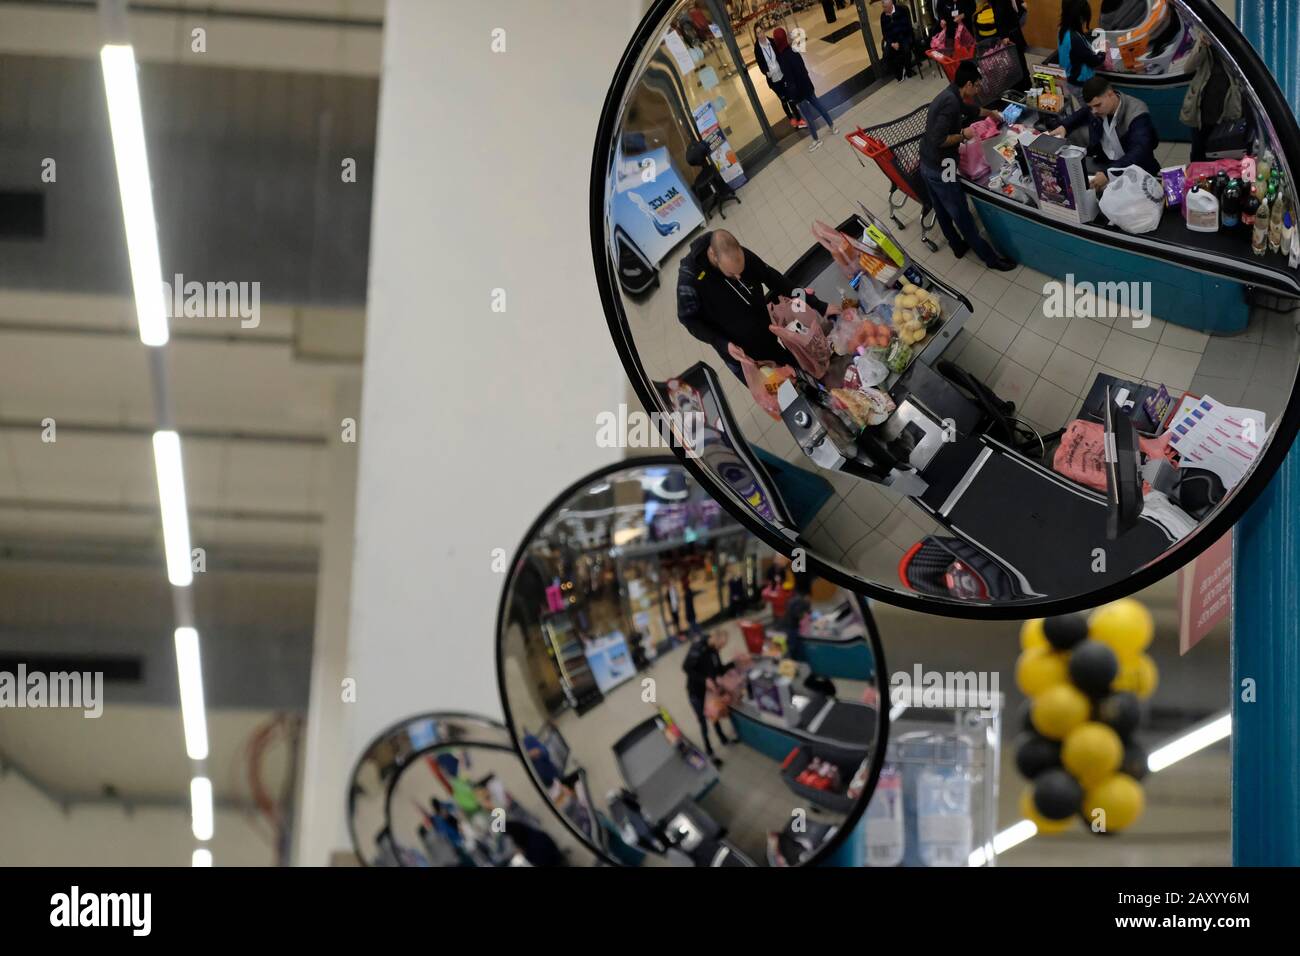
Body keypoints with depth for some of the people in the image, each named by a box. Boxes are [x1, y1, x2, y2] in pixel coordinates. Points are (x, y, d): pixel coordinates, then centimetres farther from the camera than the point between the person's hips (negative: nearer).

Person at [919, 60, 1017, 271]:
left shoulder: (951, 95, 5)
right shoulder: (951, 103, -26)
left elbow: (970, 110, 29)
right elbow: (938, 140, -31)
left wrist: (990, 113, 46)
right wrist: (963, 135, -17)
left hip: (928, 165, 10)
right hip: (940, 169, -10)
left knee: (943, 211, 26)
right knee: (962, 215, 4)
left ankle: (958, 246, 46)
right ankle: (990, 257, 15)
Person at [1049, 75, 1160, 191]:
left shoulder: (1137, 115, -25)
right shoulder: (1098, 106, -4)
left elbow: (1139, 153, -38)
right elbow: (1082, 114, 23)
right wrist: (1064, 126, 2)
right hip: (1102, 162, 6)